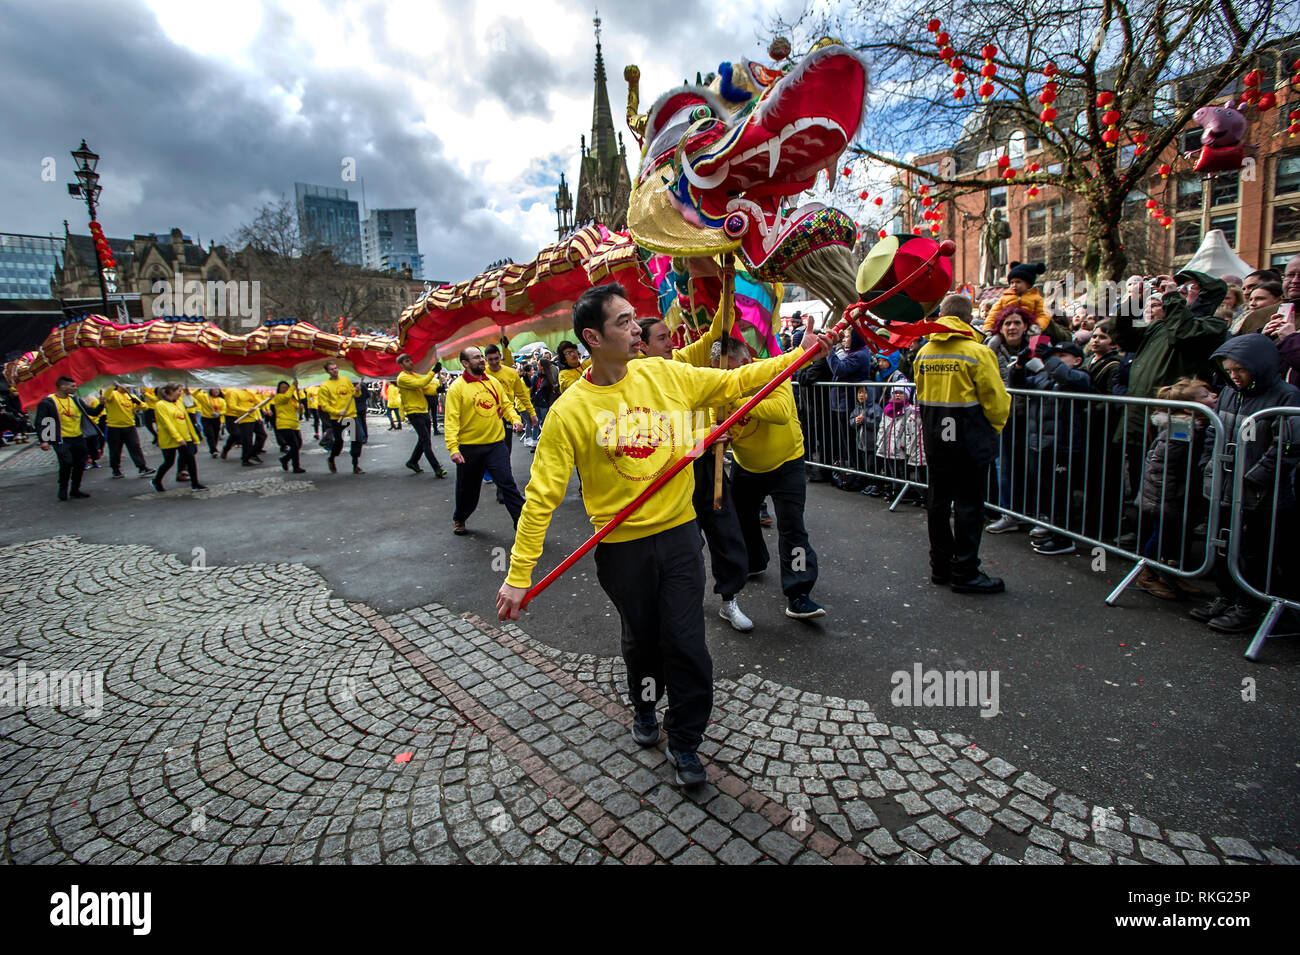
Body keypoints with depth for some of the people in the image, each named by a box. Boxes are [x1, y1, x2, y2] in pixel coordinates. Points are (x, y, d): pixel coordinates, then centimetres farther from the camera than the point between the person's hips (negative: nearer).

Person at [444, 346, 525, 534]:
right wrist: (453, 447, -20)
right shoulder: (457, 387, -8)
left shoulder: (493, 382, 6)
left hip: (496, 443, 2)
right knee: (468, 488, 13)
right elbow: (451, 419, -12)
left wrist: (514, 419, -5)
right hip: (469, 447, -2)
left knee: (507, 482, -5)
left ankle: (521, 521, 0)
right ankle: (459, 519, 38)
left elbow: (505, 404, 16)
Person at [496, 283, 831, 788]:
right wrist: (519, 573, -15)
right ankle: (644, 706, 52)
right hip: (622, 546, -1)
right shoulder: (570, 410, -12)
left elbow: (735, 381, 6)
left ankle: (684, 740, 29)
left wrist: (798, 354, 1)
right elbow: (542, 494, -13)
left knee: (687, 642, 4)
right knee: (641, 638, 19)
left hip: (679, 533, 2)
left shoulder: (665, 374, -3)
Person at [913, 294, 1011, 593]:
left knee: (937, 501, 13)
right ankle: (964, 573, 8)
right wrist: (995, 428, 10)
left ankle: (940, 567, 23)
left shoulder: (924, 352, 3)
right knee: (968, 504, 2)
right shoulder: (977, 352, -12)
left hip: (935, 441, 5)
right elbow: (996, 401, -8)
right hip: (969, 441, -5)